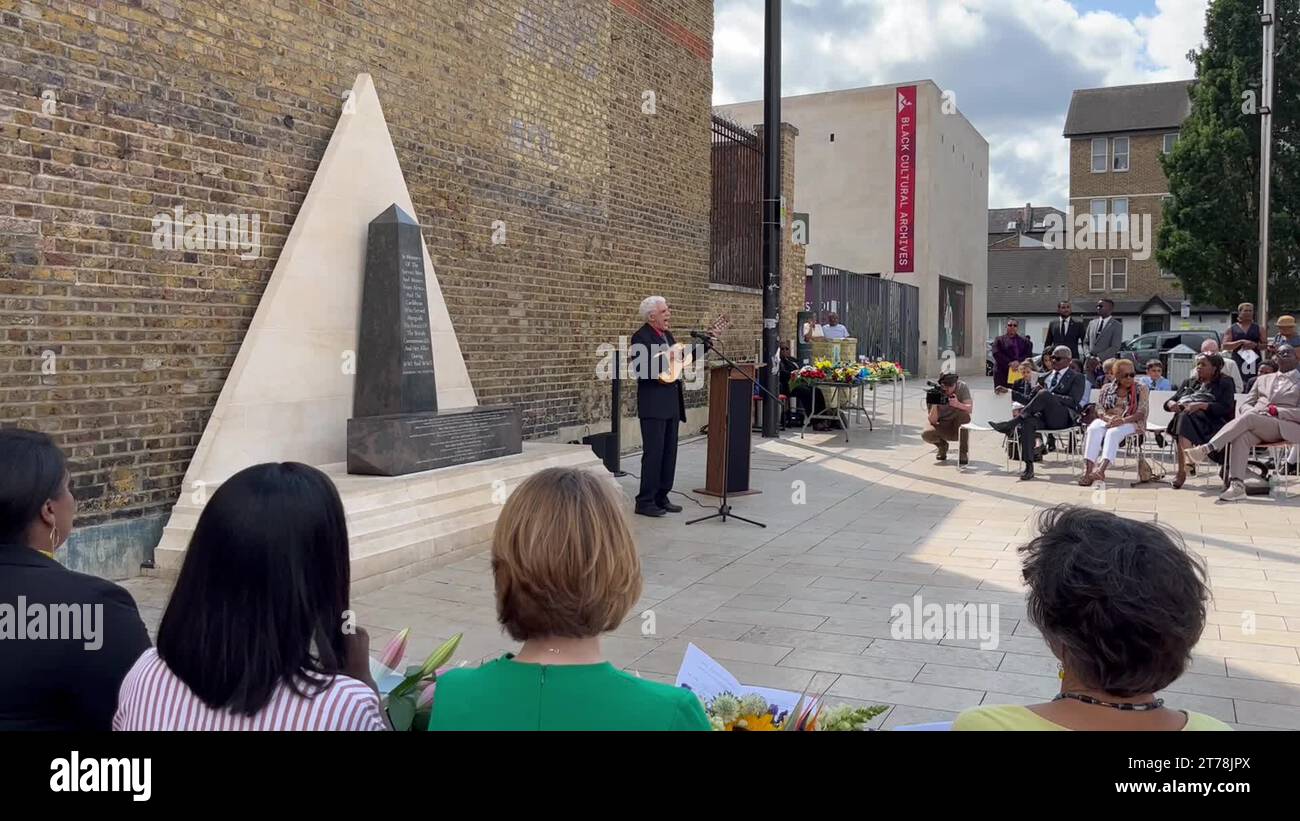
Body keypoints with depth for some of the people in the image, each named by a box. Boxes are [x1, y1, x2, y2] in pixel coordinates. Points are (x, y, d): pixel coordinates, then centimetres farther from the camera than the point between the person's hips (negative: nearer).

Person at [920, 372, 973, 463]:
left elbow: (970, 408, -25)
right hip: (942, 428, 0)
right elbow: (932, 421, -16)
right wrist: (934, 406, -34)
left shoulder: (962, 387, -14)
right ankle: (942, 446, 9)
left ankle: (963, 452, -14)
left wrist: (958, 404, -45)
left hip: (959, 427, 0)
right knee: (926, 434, -29)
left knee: (964, 413, -31)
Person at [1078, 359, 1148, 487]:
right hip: (1107, 420, 3)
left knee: (1113, 432, -37)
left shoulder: (1141, 389, 5)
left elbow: (1141, 413, -7)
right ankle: (1087, 470, -47)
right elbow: (1099, 409, 5)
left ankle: (1101, 469, -56)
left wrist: (1123, 420, -25)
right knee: (1093, 429, -31)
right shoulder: (1107, 388, 14)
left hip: (1130, 423, -3)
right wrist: (1108, 418, -18)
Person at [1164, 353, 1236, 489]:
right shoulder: (1189, 383, 31)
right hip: (1183, 415, 4)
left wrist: (1201, 405, -17)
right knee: (1183, 416, -34)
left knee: (1185, 417, -36)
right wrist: (1172, 404, -3)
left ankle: (1182, 471, -46)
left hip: (1210, 421, -4)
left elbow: (1226, 408, -2)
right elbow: (1168, 403, 23)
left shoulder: (1224, 383, 16)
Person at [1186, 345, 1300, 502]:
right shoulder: (1263, 379, 29)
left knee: (1248, 417, -34)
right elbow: (1245, 405, 21)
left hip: (1284, 427, -3)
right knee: (1241, 435, -34)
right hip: (1255, 425, 3)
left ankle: (1208, 449, -42)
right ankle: (1237, 485, -45)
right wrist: (1254, 410, -3)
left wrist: (1276, 411, -13)